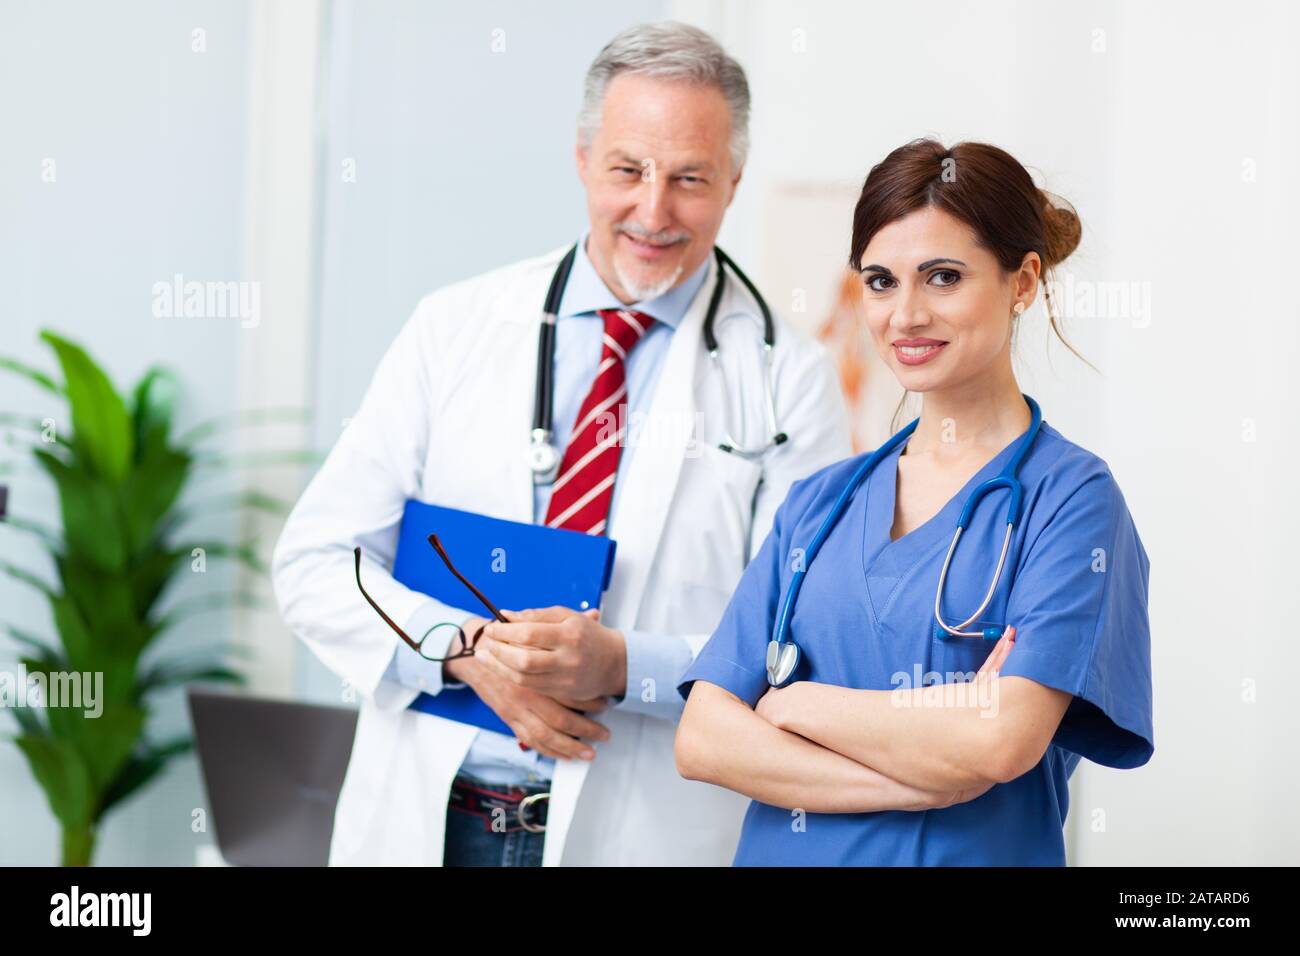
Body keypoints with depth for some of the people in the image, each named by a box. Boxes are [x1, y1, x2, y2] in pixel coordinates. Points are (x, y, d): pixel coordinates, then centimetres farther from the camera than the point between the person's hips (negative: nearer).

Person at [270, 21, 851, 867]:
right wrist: (465, 648, -16)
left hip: (646, 830, -1)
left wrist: (622, 665, -22)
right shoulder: (455, 327, 3)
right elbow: (317, 563, 0)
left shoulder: (787, 377, -3)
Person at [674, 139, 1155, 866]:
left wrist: (793, 703, -9)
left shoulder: (1072, 497, -9)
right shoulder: (819, 502, 5)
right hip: (784, 849, 4)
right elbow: (703, 738, -5)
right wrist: (918, 781, -19)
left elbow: (1001, 743, -22)